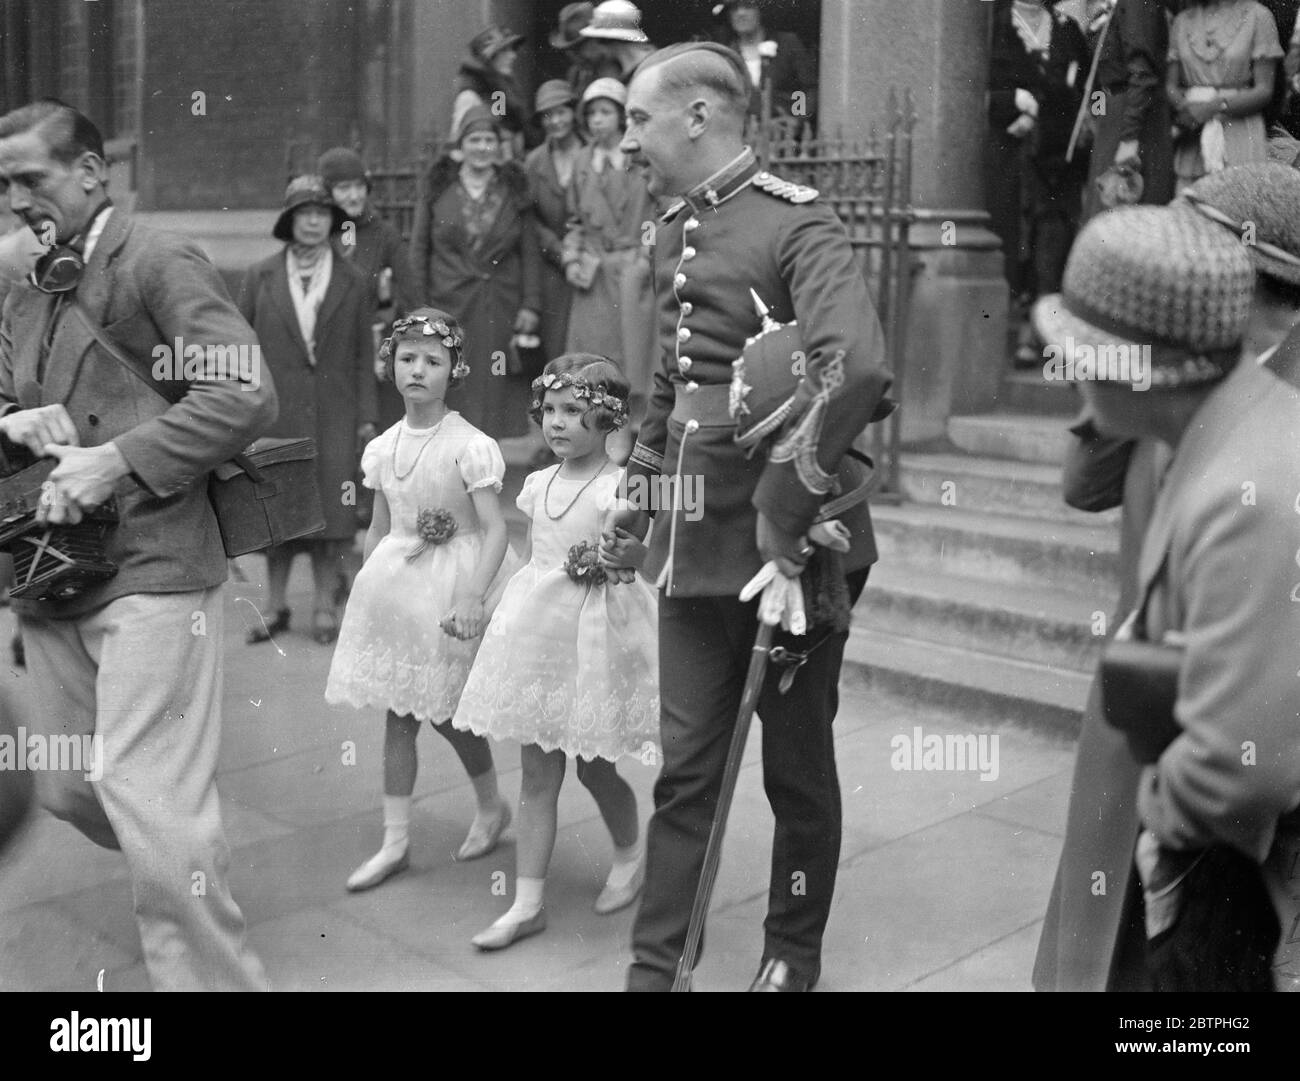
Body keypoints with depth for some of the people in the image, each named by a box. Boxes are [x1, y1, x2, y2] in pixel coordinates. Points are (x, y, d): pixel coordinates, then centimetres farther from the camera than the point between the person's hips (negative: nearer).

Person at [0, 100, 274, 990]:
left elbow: (247, 396, -18)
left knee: (147, 794, -10)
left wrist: (116, 461, -21)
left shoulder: (160, 263, -7)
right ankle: (189, 877, 41)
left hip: (151, 563, -8)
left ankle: (213, 975, 6)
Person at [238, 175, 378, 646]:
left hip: (334, 414, -1)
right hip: (275, 413, 1)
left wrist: (367, 416, 3)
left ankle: (326, 607, 11)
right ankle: (275, 606, 18)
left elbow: (362, 356, 7)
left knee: (329, 509, -1)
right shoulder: (259, 277, 6)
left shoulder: (353, 283, 6)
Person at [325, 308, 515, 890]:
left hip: (450, 585, -5)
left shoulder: (468, 446, -14)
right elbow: (378, 529, 14)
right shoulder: (384, 447, 5)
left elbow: (496, 530, -18)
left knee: (446, 711, 3)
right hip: (394, 581, 5)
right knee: (398, 711, 7)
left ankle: (492, 806, 30)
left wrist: (472, 596, -27)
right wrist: (364, 589, 14)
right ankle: (395, 841, 16)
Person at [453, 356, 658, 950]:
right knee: (537, 771, 7)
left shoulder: (619, 487, -11)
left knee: (594, 767, 7)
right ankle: (527, 903, 12)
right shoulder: (538, 484, 8)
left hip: (593, 632, -5)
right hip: (535, 628, 6)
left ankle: (629, 857, 36)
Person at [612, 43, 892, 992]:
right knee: (686, 765, 10)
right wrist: (637, 493, 17)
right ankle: (656, 965, 21)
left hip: (789, 546, -6)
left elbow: (858, 369, -29)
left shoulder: (796, 221, -14)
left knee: (797, 767, 11)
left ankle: (795, 958, 30)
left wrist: (789, 507, -26)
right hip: (695, 540, 6)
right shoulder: (675, 229, 10)